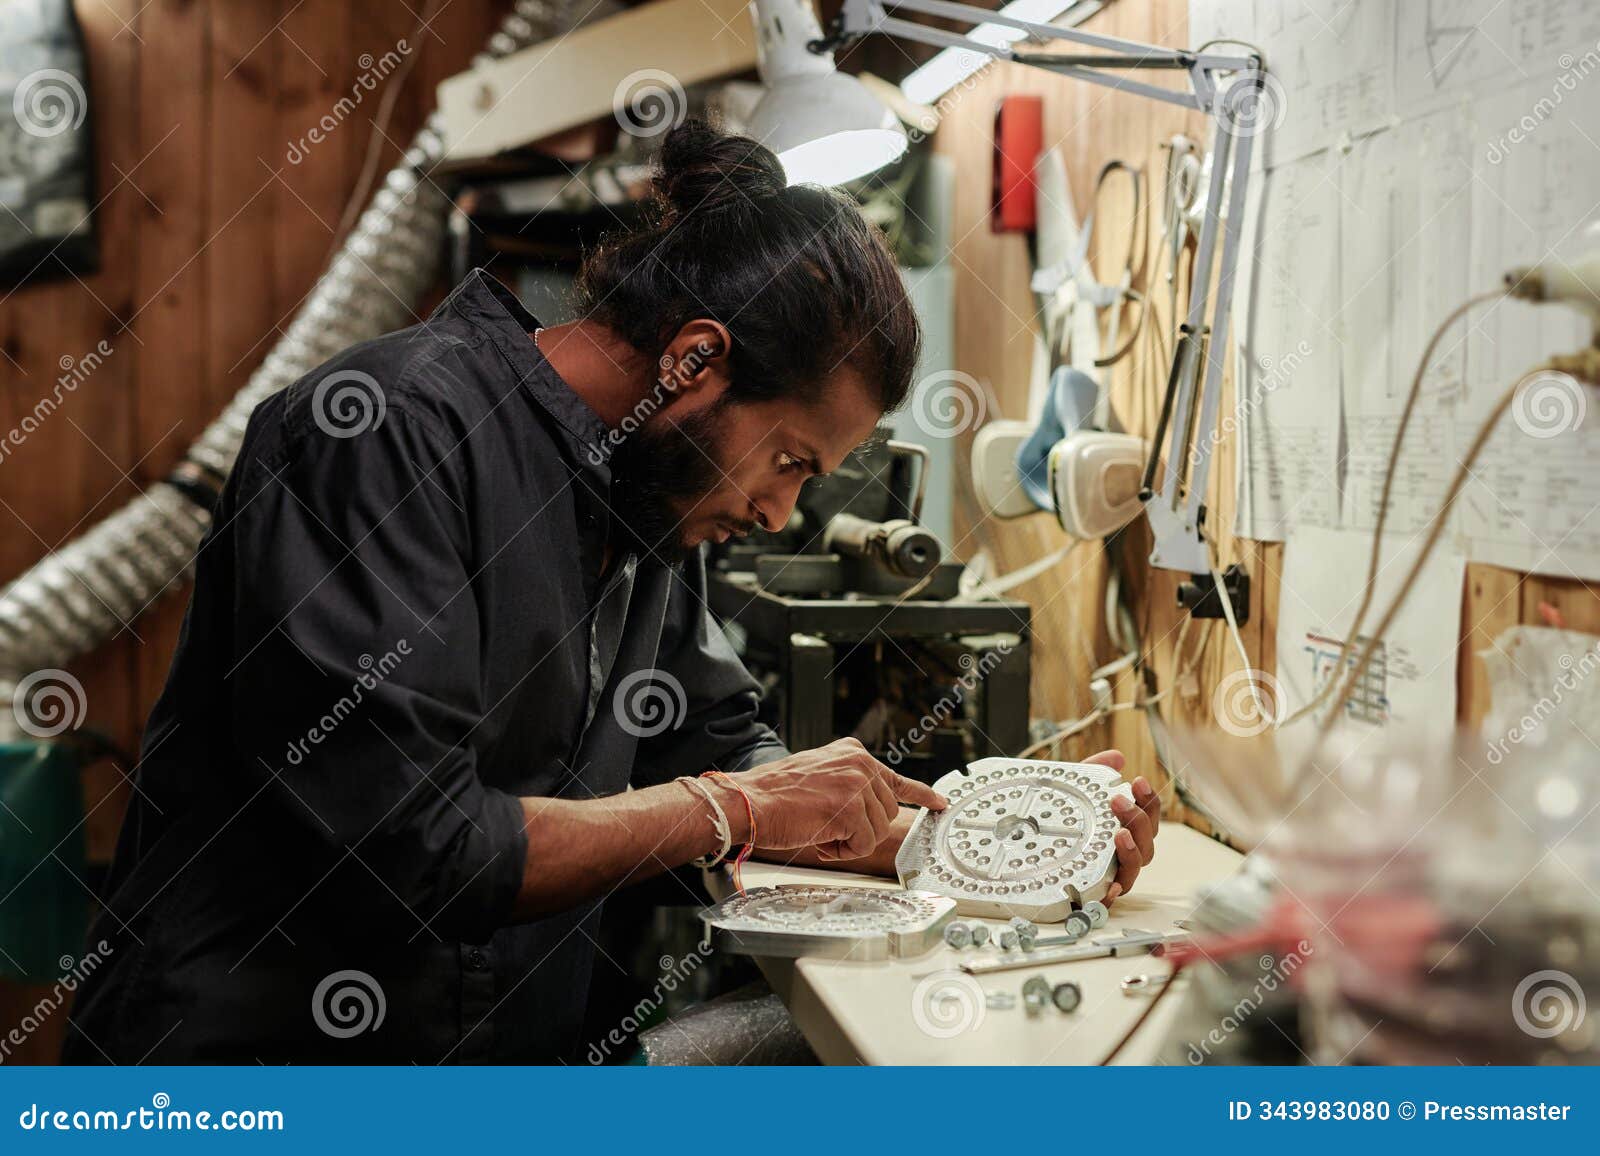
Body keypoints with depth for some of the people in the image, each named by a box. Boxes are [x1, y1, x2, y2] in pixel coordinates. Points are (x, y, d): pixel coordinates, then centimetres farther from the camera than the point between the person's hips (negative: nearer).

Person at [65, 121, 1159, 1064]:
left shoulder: (653, 505, 8)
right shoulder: (394, 429, -18)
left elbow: (724, 753, 12)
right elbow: (403, 846, -24)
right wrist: (733, 807, -14)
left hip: (516, 1048, 8)